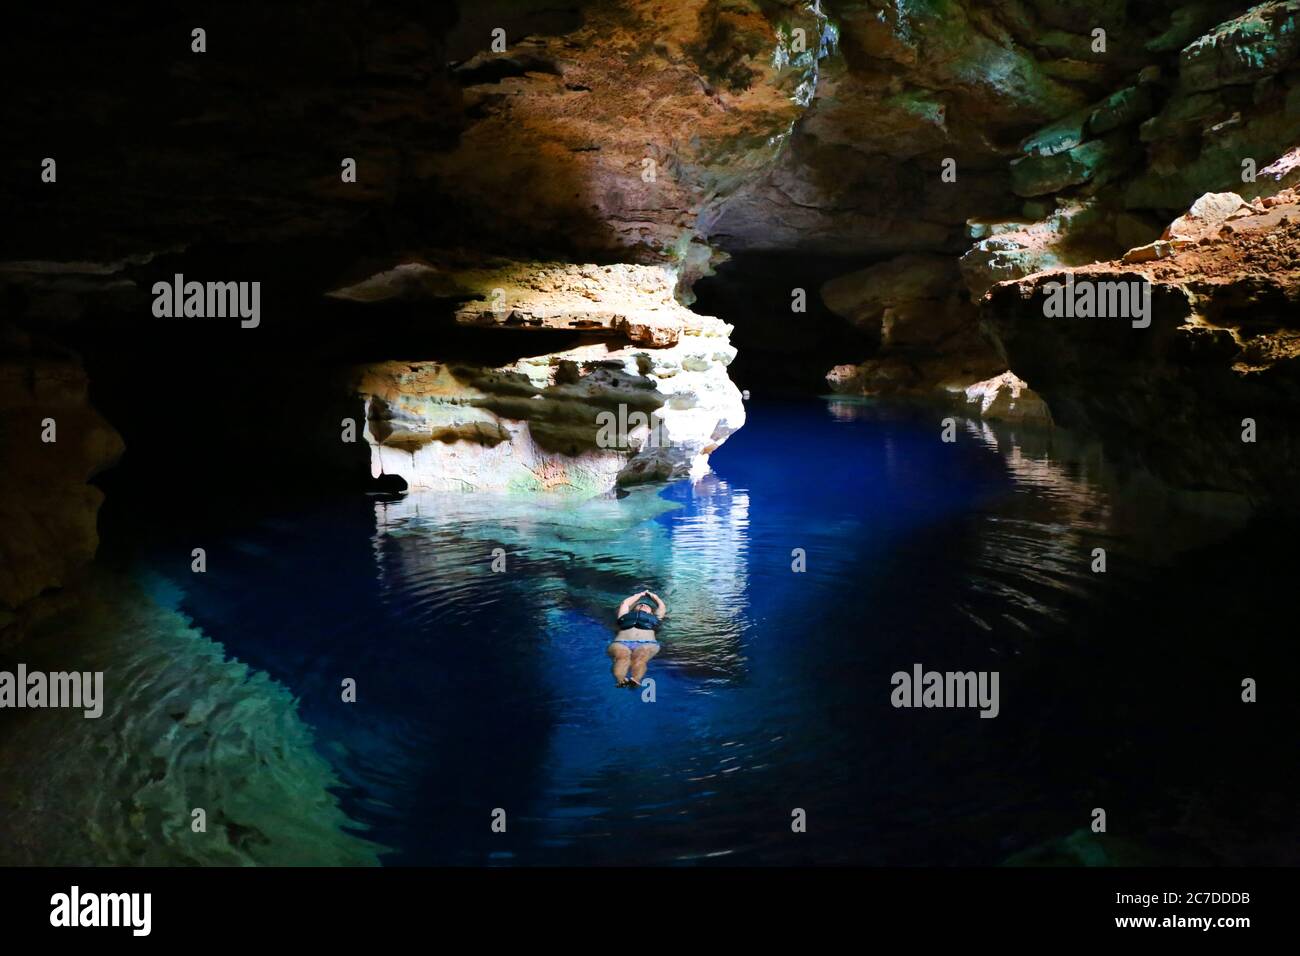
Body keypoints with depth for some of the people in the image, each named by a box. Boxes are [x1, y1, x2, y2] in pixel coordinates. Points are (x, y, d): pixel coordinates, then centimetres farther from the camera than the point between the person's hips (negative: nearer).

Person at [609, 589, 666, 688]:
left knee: (640, 657, -36)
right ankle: (619, 680, -64)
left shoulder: (654, 617, 39)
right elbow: (625, 603, 50)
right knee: (622, 656, -36)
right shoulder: (627, 615, 38)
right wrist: (640, 595, 65)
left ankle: (636, 680, -64)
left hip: (646, 643, 0)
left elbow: (662, 606, 48)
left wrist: (654, 596, 67)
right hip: (621, 643, 0)